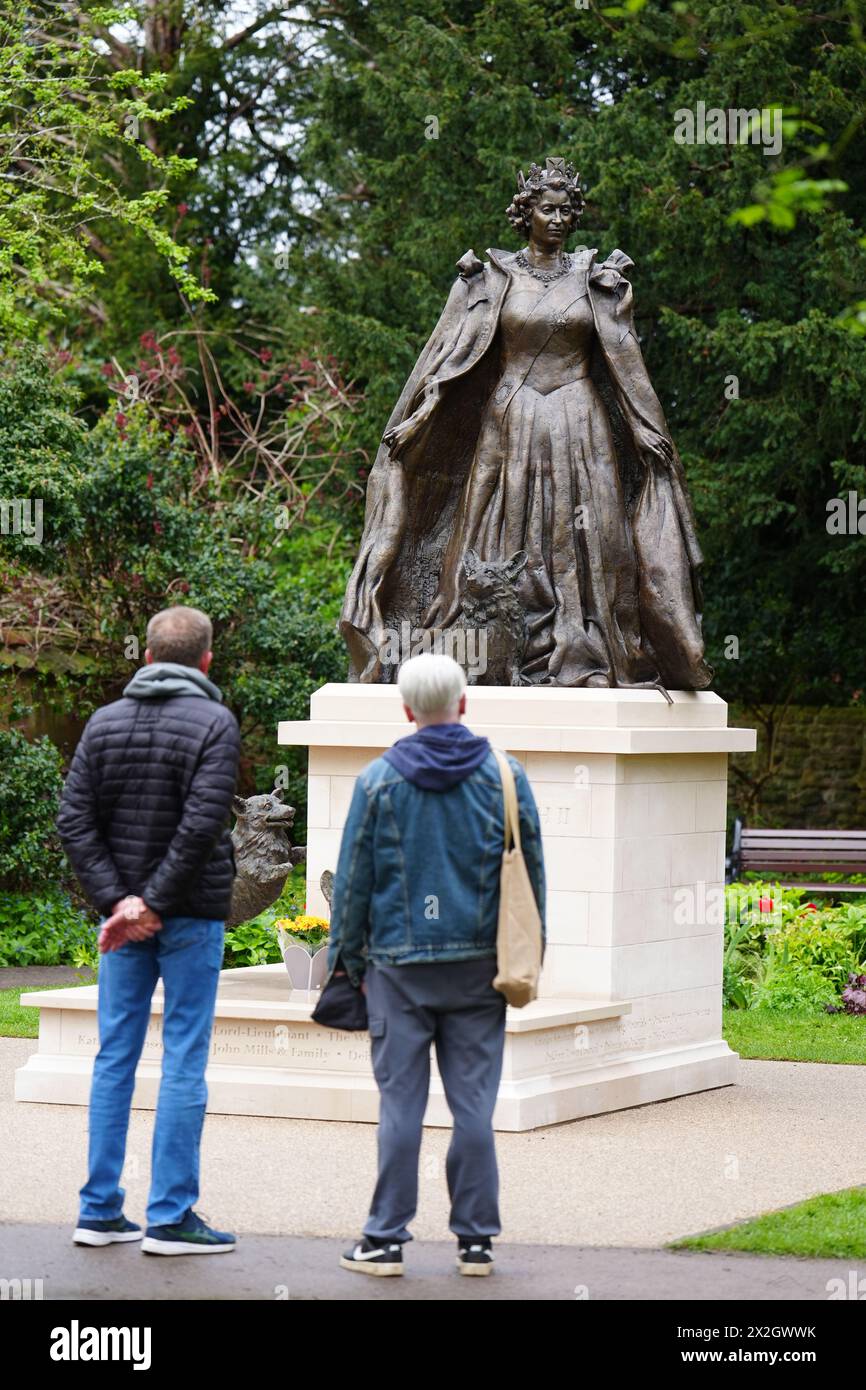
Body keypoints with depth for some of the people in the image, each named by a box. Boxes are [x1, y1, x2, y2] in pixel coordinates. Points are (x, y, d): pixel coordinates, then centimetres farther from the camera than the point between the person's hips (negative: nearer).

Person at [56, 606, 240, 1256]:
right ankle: (171, 1215, -1)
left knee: (116, 1055, 10)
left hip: (123, 912, 5)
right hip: (190, 914, -5)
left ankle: (101, 1210, 12)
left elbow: (74, 821, -1)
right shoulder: (214, 722, -7)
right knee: (184, 1060, -1)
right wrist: (154, 903, -14)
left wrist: (118, 899, -6)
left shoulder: (105, 722, 7)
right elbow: (202, 824, -18)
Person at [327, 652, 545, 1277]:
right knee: (474, 1103, 4)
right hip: (479, 966, 1)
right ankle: (476, 1239, 7)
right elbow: (532, 873, 6)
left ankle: (386, 1239, 4)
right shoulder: (504, 776, 3)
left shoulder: (379, 780, -1)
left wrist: (346, 956, 12)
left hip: (399, 962, -1)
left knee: (401, 1102, 1)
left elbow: (354, 878, 3)